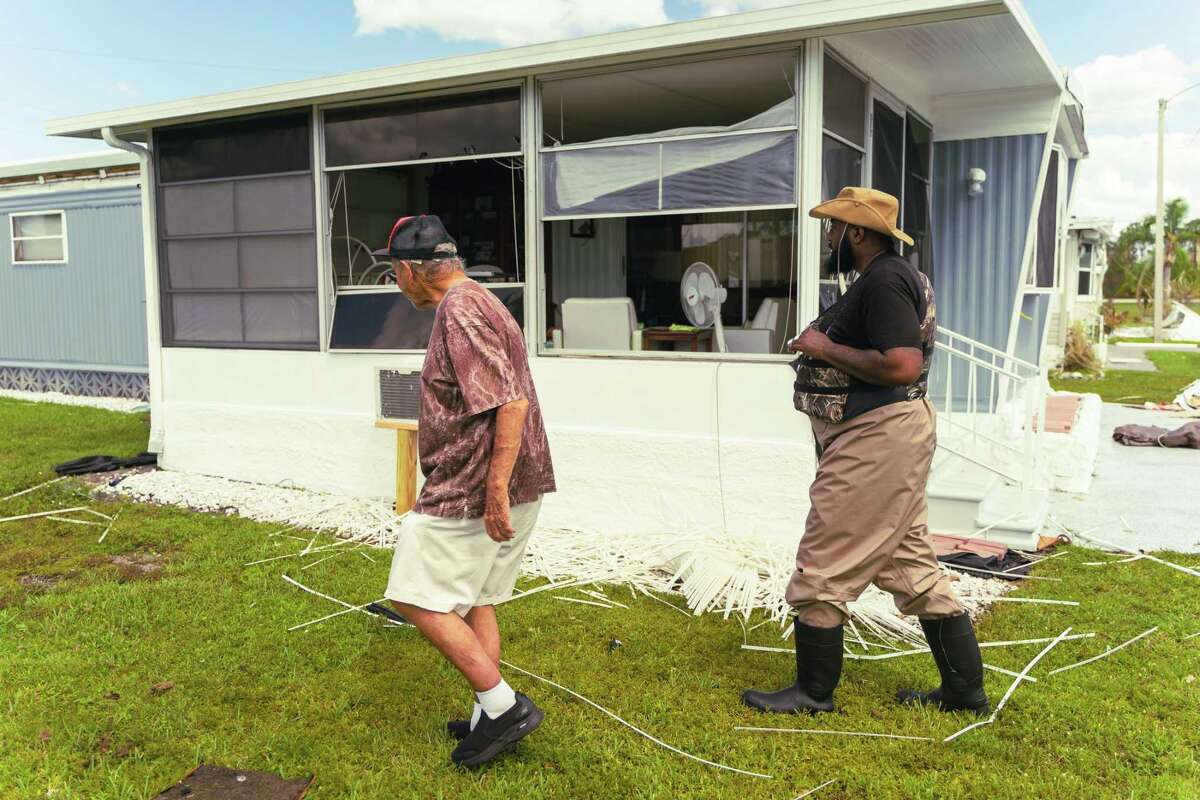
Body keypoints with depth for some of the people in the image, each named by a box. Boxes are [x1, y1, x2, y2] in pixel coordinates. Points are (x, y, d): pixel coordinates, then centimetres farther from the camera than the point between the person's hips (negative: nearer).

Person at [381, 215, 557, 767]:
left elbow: (511, 403, -26)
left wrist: (494, 490, -27)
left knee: (417, 599, -2)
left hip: (469, 493, -10)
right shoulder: (480, 302, 16)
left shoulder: (459, 311, -17)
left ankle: (504, 706, 1)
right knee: (474, 601, 17)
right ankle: (490, 719, 26)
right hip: (516, 491, 10)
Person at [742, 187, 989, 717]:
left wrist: (826, 349, -18)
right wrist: (825, 348, 9)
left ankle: (814, 692, 13)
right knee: (912, 564, 16)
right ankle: (964, 689, 25)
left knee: (823, 568, -1)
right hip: (886, 435, 11)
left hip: (877, 438, -11)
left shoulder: (884, 281, -16)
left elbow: (903, 366, -27)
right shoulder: (892, 276, 18)